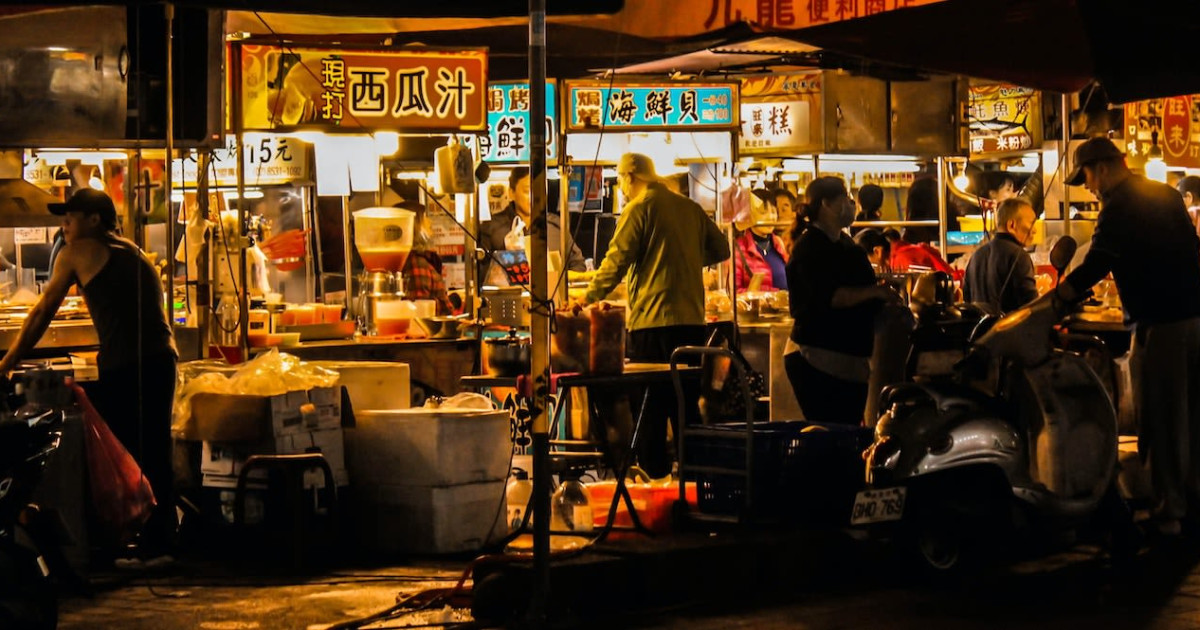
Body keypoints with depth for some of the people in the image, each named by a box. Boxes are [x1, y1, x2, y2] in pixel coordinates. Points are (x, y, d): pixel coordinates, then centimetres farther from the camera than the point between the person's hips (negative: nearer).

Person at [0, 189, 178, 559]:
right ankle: (159, 543, 15)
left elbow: (43, 312, 8)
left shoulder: (78, 252, 4)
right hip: (161, 361, 7)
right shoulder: (132, 253, 24)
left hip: (125, 368, -7)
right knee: (154, 456, 11)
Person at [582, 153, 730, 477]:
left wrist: (589, 297, -2)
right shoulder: (691, 208, 10)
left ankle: (653, 467, 2)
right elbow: (720, 249, 15)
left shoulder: (639, 209, -7)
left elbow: (617, 260, -11)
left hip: (652, 317, -6)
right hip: (691, 317, 6)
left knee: (651, 398, 1)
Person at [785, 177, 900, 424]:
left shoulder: (845, 244, 18)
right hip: (817, 360, -9)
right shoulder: (809, 247, -11)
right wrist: (875, 292, -21)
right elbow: (829, 297, -23)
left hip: (852, 361, 9)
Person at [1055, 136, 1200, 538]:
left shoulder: (1119, 207, -12)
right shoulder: (1167, 195, 12)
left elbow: (1094, 267, -16)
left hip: (1160, 324, -8)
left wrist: (1048, 303, -9)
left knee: (1161, 421, 1)